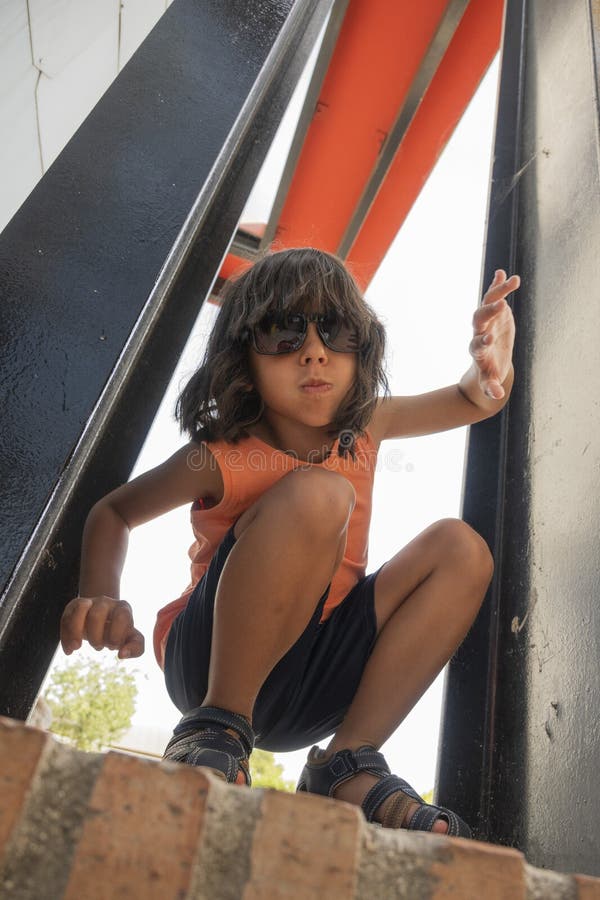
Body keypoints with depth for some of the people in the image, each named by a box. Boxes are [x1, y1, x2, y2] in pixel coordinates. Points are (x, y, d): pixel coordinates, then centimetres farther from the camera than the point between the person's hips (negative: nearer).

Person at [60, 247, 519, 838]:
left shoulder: (364, 426, 2)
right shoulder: (222, 458, -12)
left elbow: (473, 403, 10)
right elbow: (113, 512, 1)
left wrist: (490, 370, -14)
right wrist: (102, 599, -18)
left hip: (306, 691, 6)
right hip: (211, 664, -6)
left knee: (461, 549, -7)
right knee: (316, 493, -30)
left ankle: (349, 760, -11)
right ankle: (217, 730, -17)